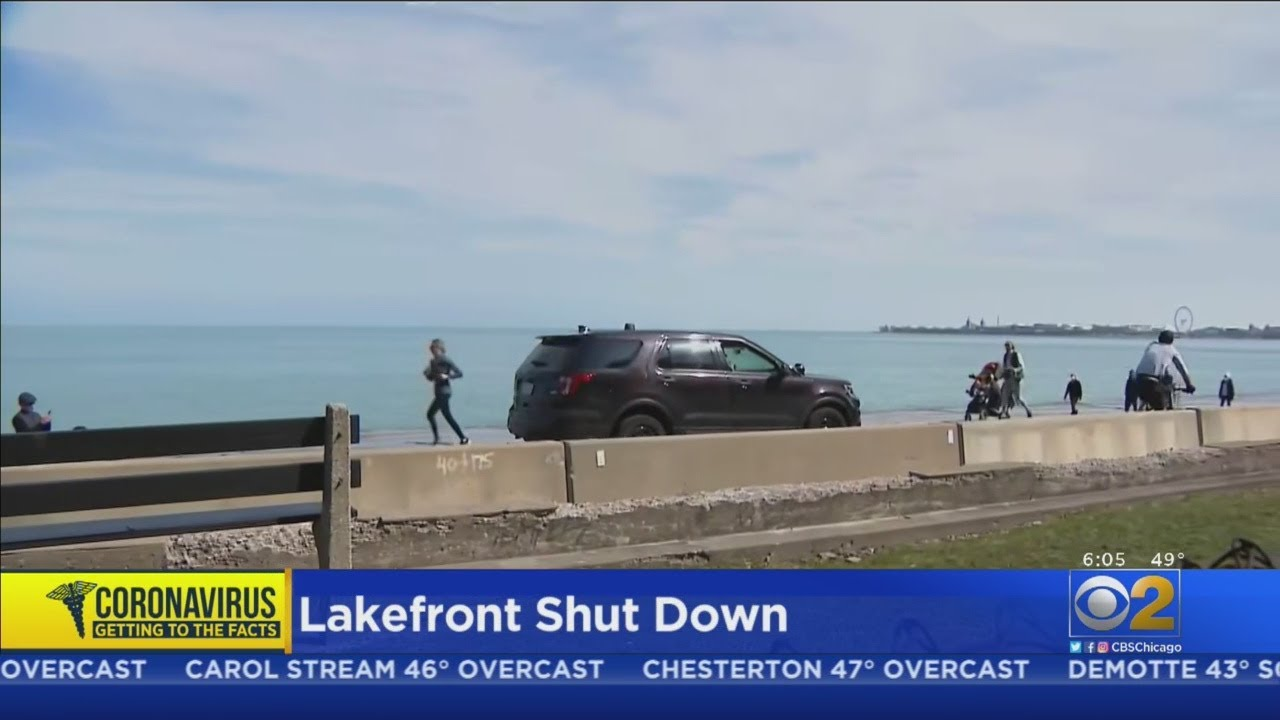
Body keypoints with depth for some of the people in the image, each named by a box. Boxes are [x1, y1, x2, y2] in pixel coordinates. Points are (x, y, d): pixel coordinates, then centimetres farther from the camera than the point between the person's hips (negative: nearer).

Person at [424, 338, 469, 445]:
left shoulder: (445, 360, -11)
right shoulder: (433, 361, 13)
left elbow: (459, 373, -12)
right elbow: (431, 378, 19)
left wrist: (447, 376, -24)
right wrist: (427, 373, -1)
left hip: (444, 392, -9)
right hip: (439, 392, 9)